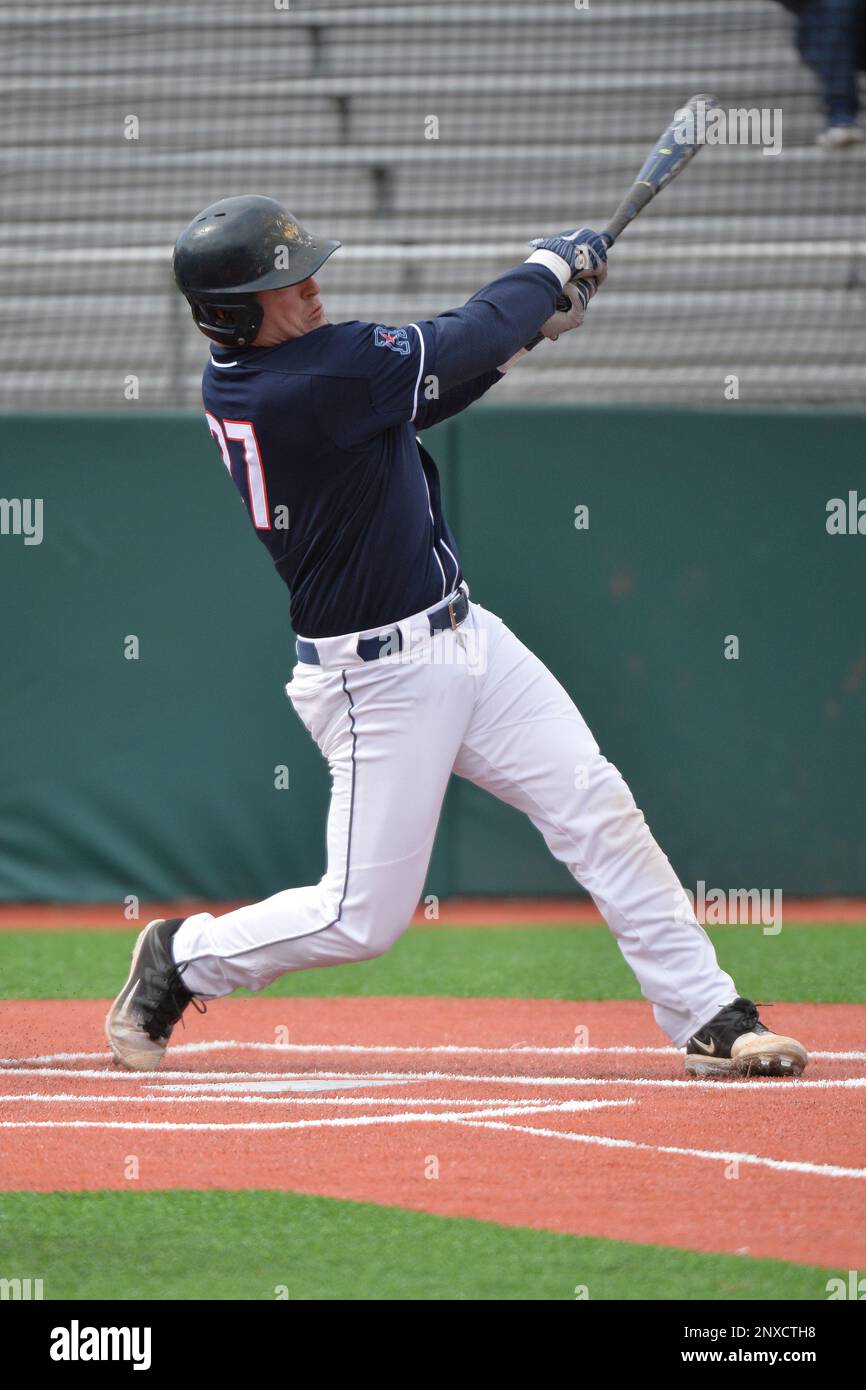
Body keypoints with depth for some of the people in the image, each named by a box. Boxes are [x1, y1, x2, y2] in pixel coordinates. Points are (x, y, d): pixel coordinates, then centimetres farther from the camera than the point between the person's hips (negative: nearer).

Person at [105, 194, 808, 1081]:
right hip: (378, 680, -9)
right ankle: (182, 959, 22)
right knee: (364, 917, -1)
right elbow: (445, 353, -17)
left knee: (597, 807, 2)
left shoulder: (237, 374, 2)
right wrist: (550, 268, 0)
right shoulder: (302, 386, -26)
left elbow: (418, 388, 13)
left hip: (461, 636, 9)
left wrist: (531, 321, 1)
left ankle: (709, 1020, 4)